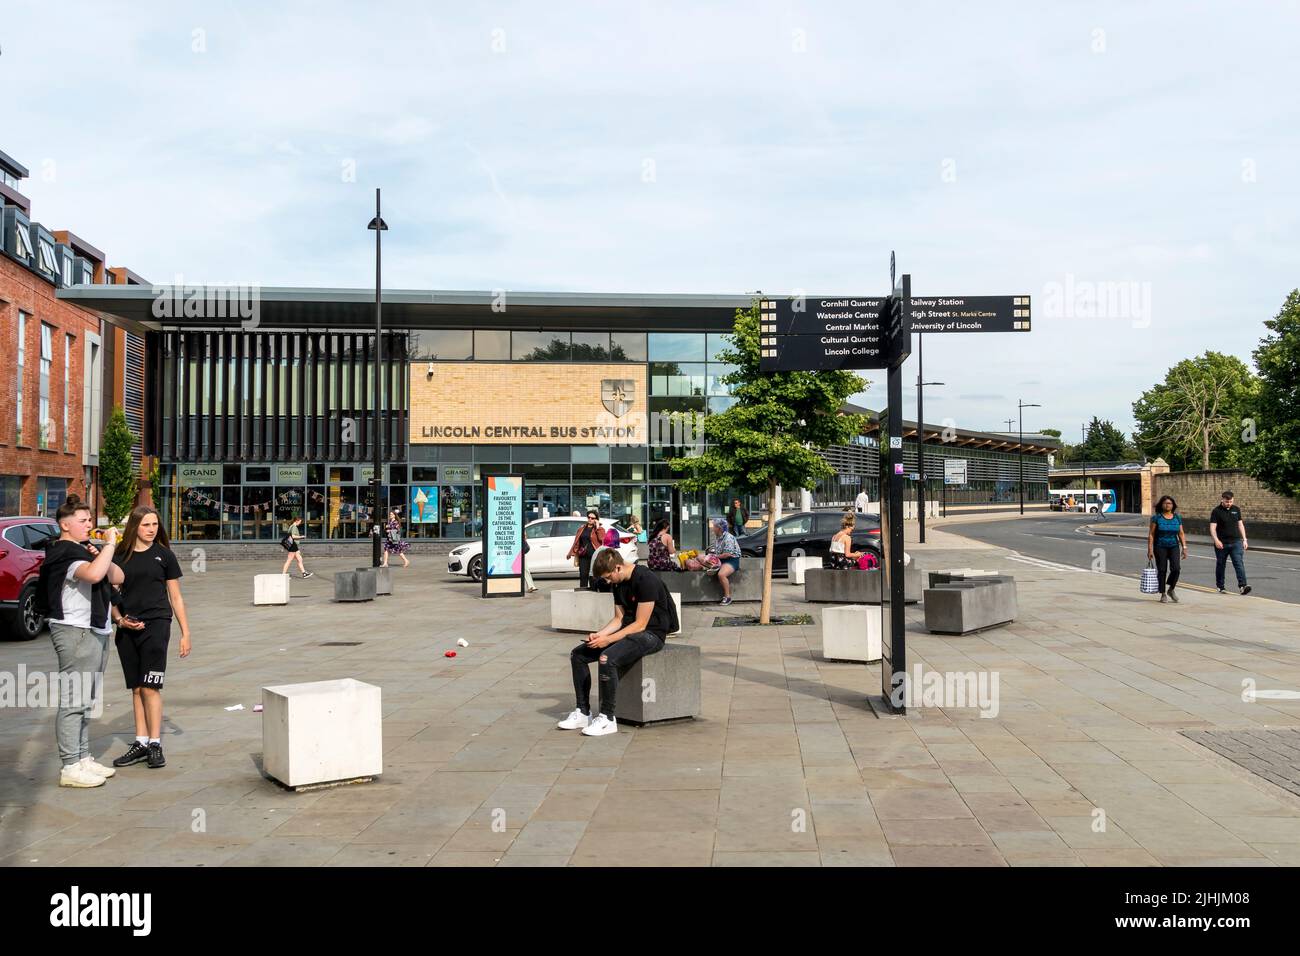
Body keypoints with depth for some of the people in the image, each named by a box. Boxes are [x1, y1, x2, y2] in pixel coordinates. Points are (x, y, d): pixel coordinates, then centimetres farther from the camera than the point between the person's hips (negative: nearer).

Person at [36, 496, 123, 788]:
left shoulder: (84, 549, 18)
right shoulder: (65, 553, -12)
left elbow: (117, 578, 15)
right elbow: (93, 574, -32)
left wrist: (101, 555, 0)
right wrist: (110, 545, -21)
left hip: (95, 631, 10)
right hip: (75, 631, -10)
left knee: (87, 700, 14)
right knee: (73, 700, -8)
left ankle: (83, 758, 22)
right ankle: (71, 768, -6)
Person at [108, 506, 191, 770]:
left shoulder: (164, 555, 3)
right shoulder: (121, 557, 8)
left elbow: (176, 597, 6)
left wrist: (185, 633, 3)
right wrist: (120, 619, -6)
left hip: (156, 624, -3)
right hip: (127, 629, 3)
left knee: (150, 686, -8)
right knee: (136, 688, 8)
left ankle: (155, 745, -3)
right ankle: (141, 742, 16)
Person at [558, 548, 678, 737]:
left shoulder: (645, 580, -21)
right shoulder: (619, 583, 7)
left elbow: (640, 624, -21)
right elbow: (619, 618, 12)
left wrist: (608, 639, -21)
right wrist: (599, 634, -6)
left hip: (651, 633, -9)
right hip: (629, 630, 10)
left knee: (607, 658, -33)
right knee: (578, 654, 1)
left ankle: (607, 719, -20)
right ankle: (583, 713, 5)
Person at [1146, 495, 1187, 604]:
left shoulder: (1177, 518, 8)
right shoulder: (1156, 517, -2)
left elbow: (1181, 534, 11)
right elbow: (1151, 534, -4)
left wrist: (1184, 547, 3)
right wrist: (1150, 549, -10)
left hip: (1174, 547, 2)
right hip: (1160, 547, -2)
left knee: (1176, 568, -12)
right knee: (1162, 570, 0)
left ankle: (1171, 589, 11)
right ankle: (1163, 594, 11)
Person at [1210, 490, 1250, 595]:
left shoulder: (1236, 509, 10)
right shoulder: (1216, 511, -4)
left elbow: (1240, 524, 16)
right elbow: (1212, 527, -10)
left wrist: (1244, 539, 11)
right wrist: (1216, 540, -24)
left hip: (1236, 542, 2)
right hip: (1222, 544, -2)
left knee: (1239, 563, -11)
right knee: (1220, 565, 8)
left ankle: (1242, 585, -20)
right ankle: (1220, 586, 20)